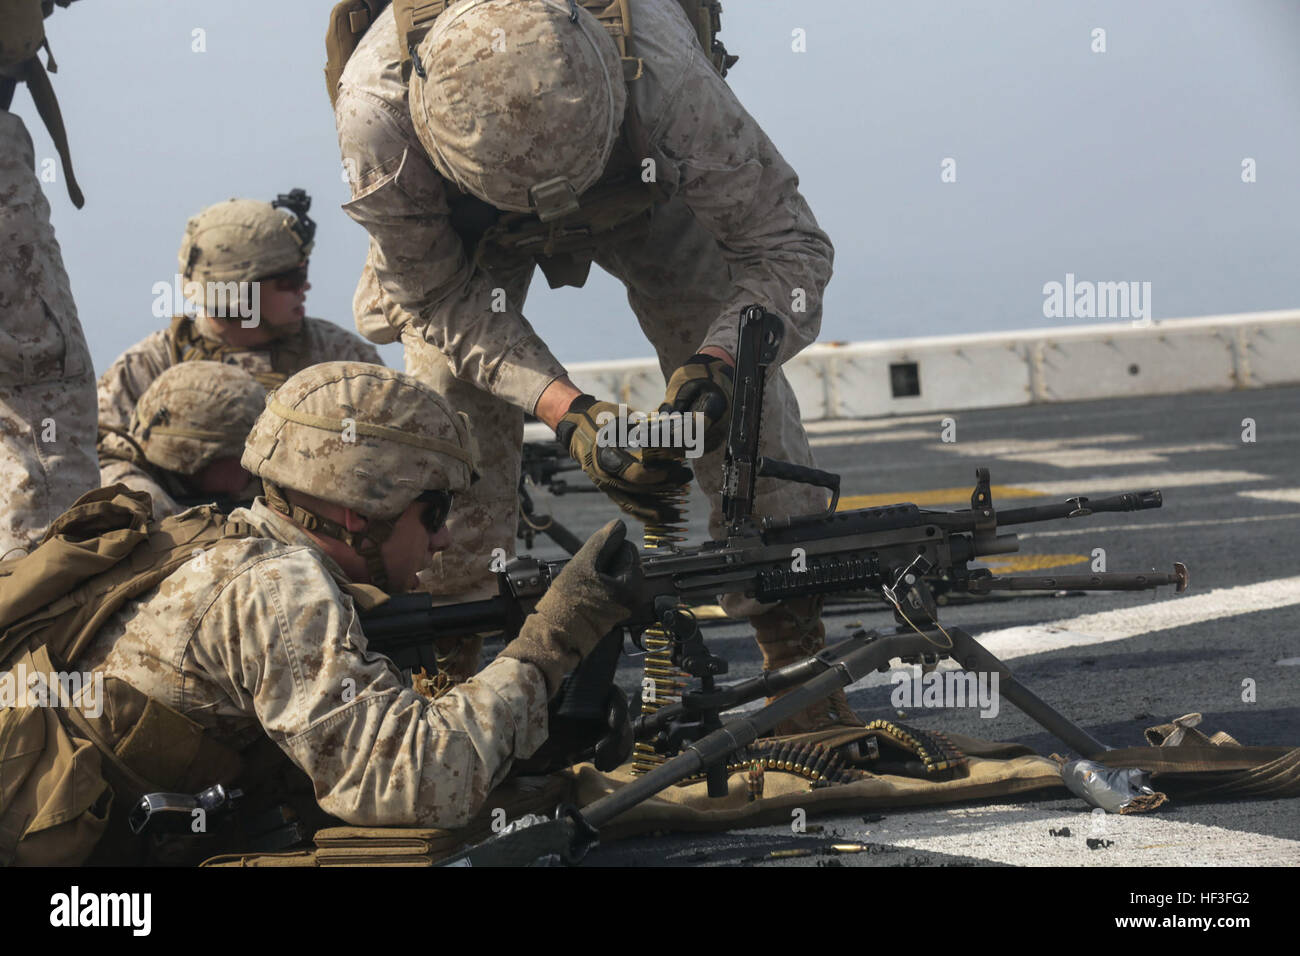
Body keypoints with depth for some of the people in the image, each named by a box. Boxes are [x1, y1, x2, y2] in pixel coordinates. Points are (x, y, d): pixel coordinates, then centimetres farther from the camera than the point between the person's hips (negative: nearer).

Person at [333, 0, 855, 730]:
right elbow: (439, 296, -28)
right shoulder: (377, 110, -44)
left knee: (738, 399, -12)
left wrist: (719, 360, -53)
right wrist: (566, 412, -40)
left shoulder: (660, 73, -47)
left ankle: (802, 669, -2)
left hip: (642, 187, 0)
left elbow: (786, 243, -34)